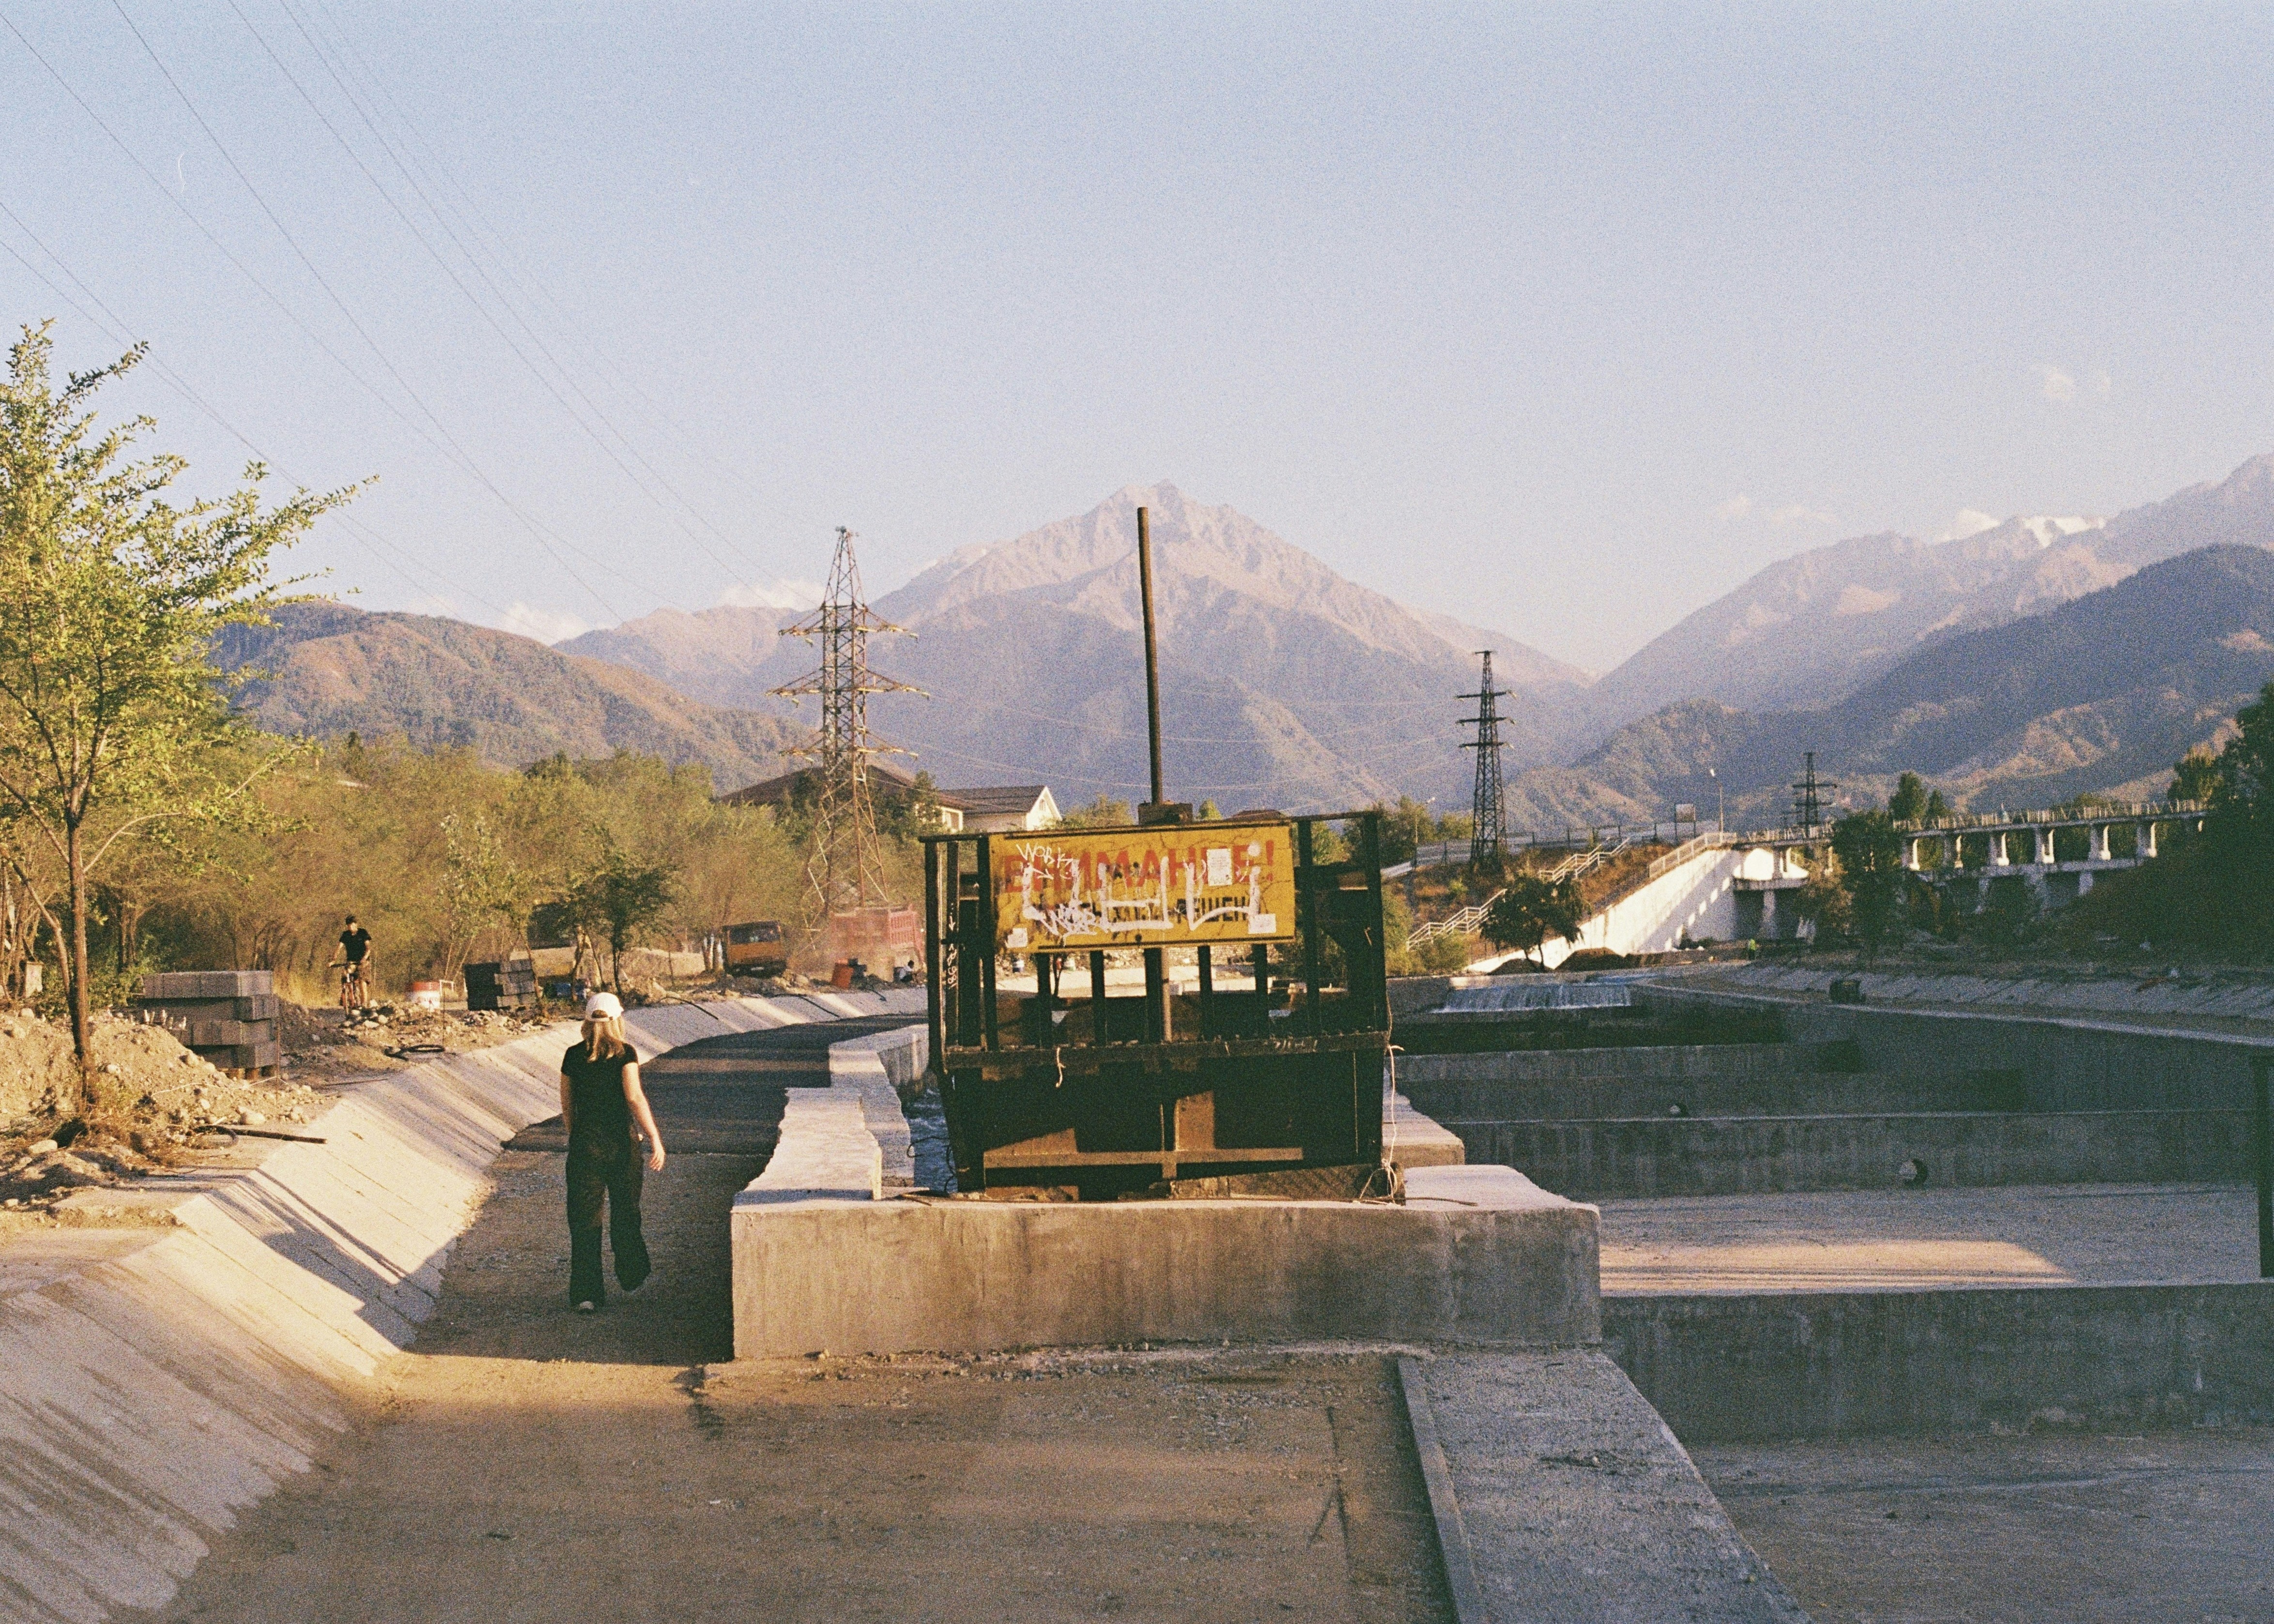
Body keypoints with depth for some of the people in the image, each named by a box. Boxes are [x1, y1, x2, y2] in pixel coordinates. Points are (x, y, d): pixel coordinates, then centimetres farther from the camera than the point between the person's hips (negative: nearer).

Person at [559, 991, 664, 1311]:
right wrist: (655, 1140, -16)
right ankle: (631, 1275, 35)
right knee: (625, 1213, 18)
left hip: (584, 1144, 1)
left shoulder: (573, 1056, 2)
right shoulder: (624, 1053, -8)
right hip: (620, 1144, -1)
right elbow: (635, 1097, -17)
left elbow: (567, 1106, 10)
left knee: (584, 1221, 3)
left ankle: (586, 1293, -3)